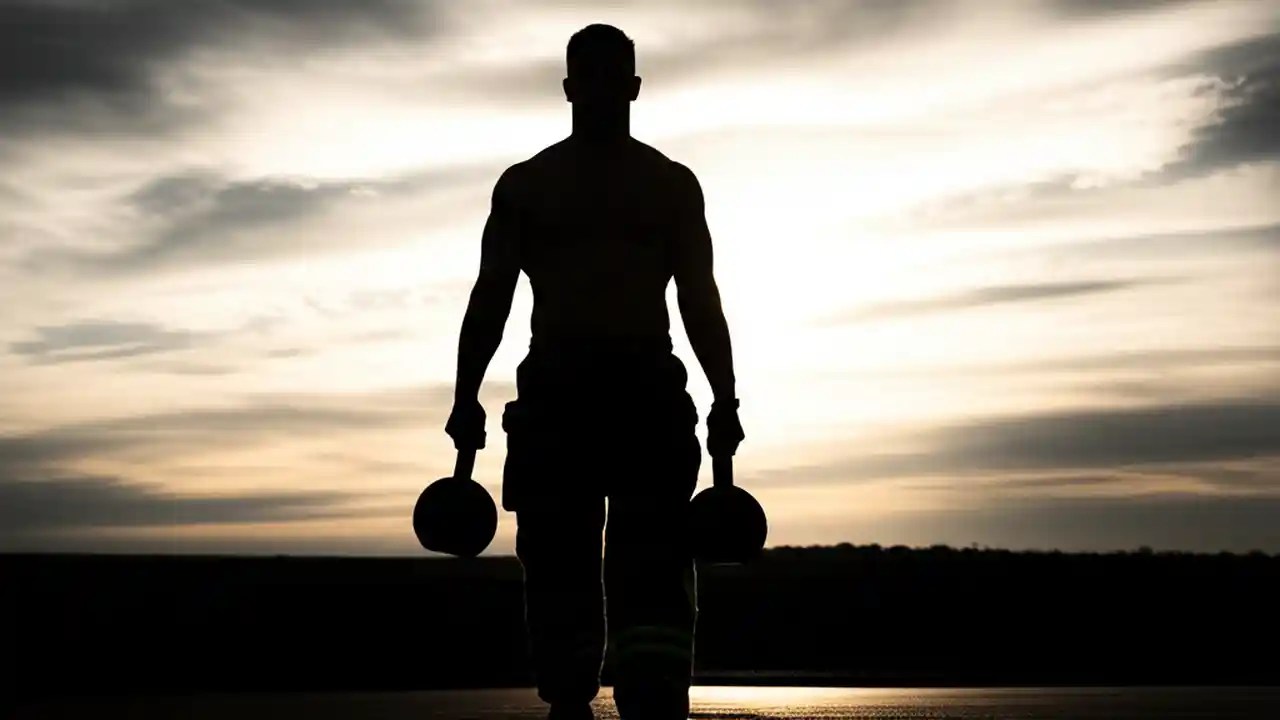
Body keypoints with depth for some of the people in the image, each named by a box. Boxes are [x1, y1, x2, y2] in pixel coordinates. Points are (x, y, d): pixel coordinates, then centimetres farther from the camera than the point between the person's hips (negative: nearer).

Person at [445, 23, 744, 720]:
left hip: (649, 391, 0)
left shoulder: (672, 184, 13)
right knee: (558, 566, -2)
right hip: (553, 392, 1)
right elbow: (490, 297, 8)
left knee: (654, 563, -12)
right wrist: (466, 396, -4)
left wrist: (725, 401, -3)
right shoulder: (524, 185, 13)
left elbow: (700, 301, 8)